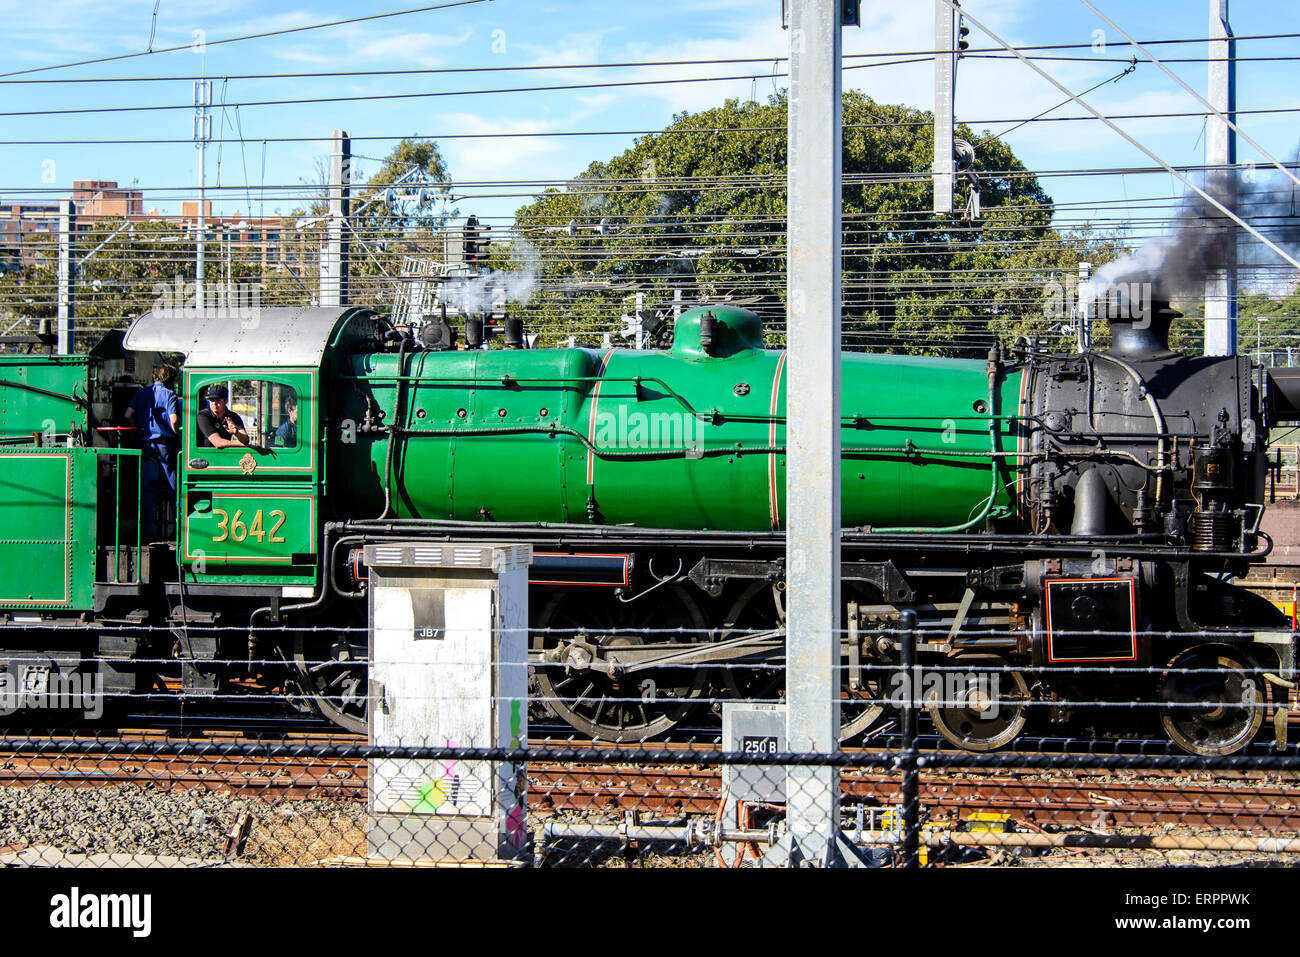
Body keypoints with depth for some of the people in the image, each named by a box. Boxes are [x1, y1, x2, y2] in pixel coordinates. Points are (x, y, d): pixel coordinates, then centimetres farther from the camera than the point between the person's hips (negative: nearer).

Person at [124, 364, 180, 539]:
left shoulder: (142, 393, 10)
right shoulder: (169, 395, -2)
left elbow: (128, 415, 2)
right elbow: (174, 420, -13)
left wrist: (139, 432, 13)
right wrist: (179, 439, 0)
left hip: (146, 444, 3)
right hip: (166, 443, -3)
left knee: (147, 487, 2)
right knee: (174, 487, 4)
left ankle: (147, 530, -4)